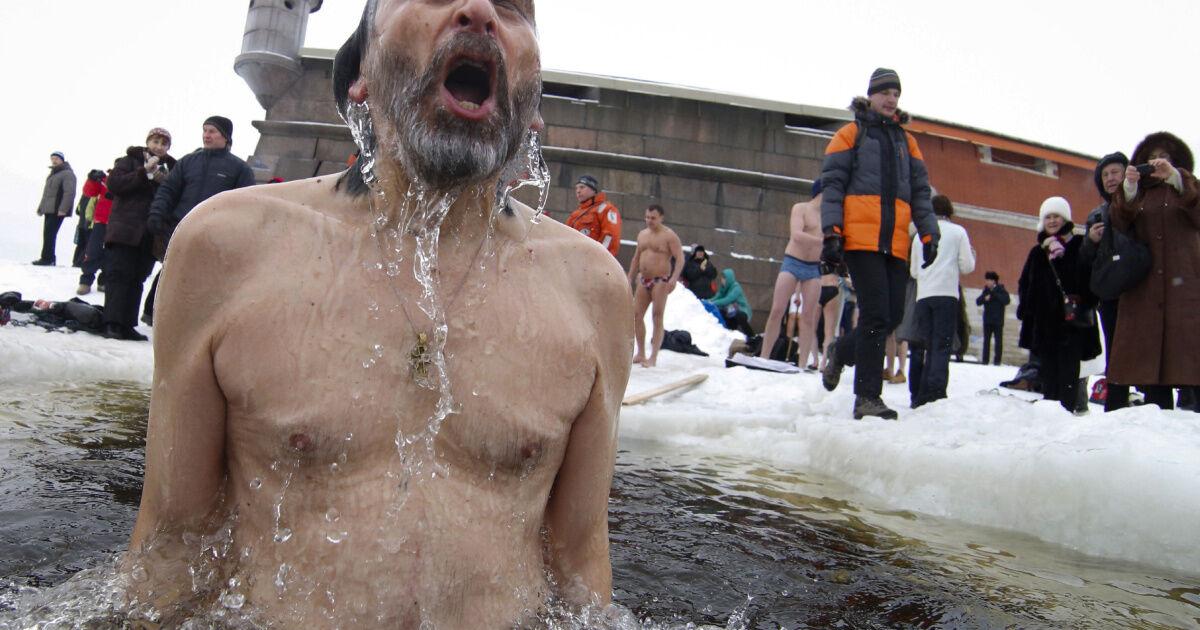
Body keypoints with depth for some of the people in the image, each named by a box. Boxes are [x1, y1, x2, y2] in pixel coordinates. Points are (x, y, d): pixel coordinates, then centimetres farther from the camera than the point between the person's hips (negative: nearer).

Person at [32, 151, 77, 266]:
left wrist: (63, 209, -25)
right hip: (48, 209, 10)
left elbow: (69, 193, -18)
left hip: (57, 211, -9)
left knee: (50, 234, -13)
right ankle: (49, 258, 13)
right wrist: (40, 208, 24)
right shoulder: (52, 174, 24)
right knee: (47, 234, 9)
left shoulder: (67, 174, -7)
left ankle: (47, 258, -12)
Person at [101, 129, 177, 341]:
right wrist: (144, 172, -15)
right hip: (125, 229, -4)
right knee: (119, 274, -7)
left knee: (137, 277, 6)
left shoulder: (171, 168, 15)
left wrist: (164, 181, -12)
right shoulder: (130, 161, 6)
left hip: (150, 234, 4)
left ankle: (127, 325, 10)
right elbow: (114, 184, -10)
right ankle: (112, 323, -9)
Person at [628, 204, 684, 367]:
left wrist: (674, 278, -26)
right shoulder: (642, 234, 16)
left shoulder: (669, 235, -5)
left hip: (660, 281, -7)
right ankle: (640, 354, 13)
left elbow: (680, 258, -13)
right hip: (643, 280, 7)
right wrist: (630, 279, 19)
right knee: (637, 315, 4)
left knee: (657, 318, -6)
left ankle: (653, 357, -5)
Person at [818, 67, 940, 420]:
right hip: (860, 238, -5)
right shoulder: (851, 134, 8)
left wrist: (928, 233, 7)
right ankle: (867, 398, -8)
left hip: (894, 244, 5)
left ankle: (841, 354, 28)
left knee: (893, 315, 2)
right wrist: (832, 232, -11)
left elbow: (920, 191, 20)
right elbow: (832, 184, 0)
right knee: (876, 315, -13)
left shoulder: (906, 141, 22)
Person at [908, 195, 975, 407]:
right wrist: (972, 254, 21)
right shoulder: (957, 231, 5)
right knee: (942, 346, -7)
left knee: (923, 346, 7)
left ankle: (919, 395, 6)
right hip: (947, 294, -3)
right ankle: (936, 392, -20)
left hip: (923, 296, 4)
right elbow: (967, 266, 1)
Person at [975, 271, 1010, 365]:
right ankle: (985, 359, 8)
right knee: (986, 340, 5)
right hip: (987, 320, 4)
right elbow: (978, 302, 7)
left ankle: (997, 360, -1)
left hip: (998, 321, -4)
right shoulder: (986, 290, 10)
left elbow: (1007, 301, -18)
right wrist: (985, 298, -12)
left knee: (998, 340, -3)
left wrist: (995, 293, -20)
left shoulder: (1001, 290, -3)